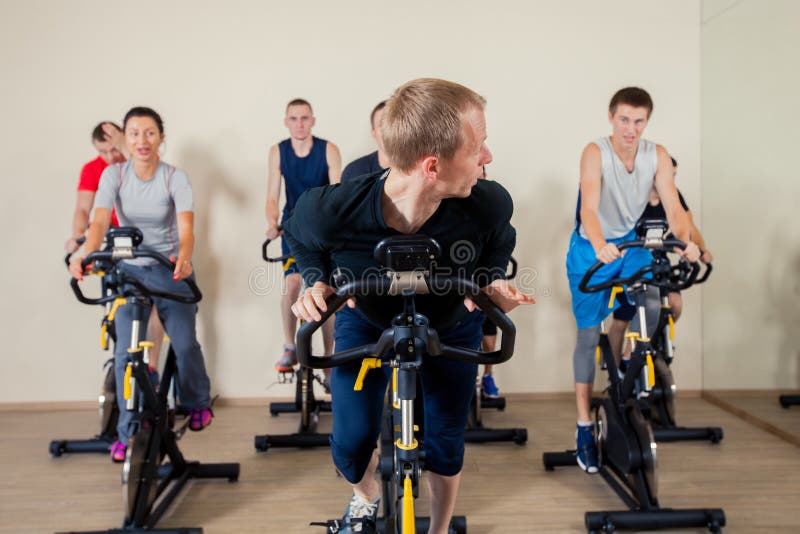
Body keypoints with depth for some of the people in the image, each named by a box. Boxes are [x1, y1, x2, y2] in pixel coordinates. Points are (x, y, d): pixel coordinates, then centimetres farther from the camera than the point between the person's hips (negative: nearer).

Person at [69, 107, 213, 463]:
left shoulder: (175, 178, -12)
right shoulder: (113, 175, -8)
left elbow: (186, 228, -25)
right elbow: (100, 222, -20)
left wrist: (184, 258, -47)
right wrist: (85, 256, -40)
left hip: (170, 269, -1)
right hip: (129, 269, 1)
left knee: (184, 343, -3)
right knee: (126, 351, -5)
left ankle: (197, 403, 28)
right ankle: (127, 432, 8)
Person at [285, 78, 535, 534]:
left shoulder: (490, 204, -34)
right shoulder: (331, 212, -38)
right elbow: (302, 240, -11)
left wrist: (495, 281, -23)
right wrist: (316, 283, -27)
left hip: (451, 327, 1)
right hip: (365, 324, -1)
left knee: (446, 449, 7)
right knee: (352, 445, -1)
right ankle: (366, 497, 39)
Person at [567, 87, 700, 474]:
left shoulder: (657, 156, -11)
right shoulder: (595, 152, -22)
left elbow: (673, 207, -18)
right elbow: (590, 206, -35)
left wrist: (686, 240, -38)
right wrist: (600, 246, -52)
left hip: (630, 244, 4)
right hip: (591, 250, -3)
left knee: (651, 308, -19)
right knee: (589, 336, -1)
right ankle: (584, 426, 9)